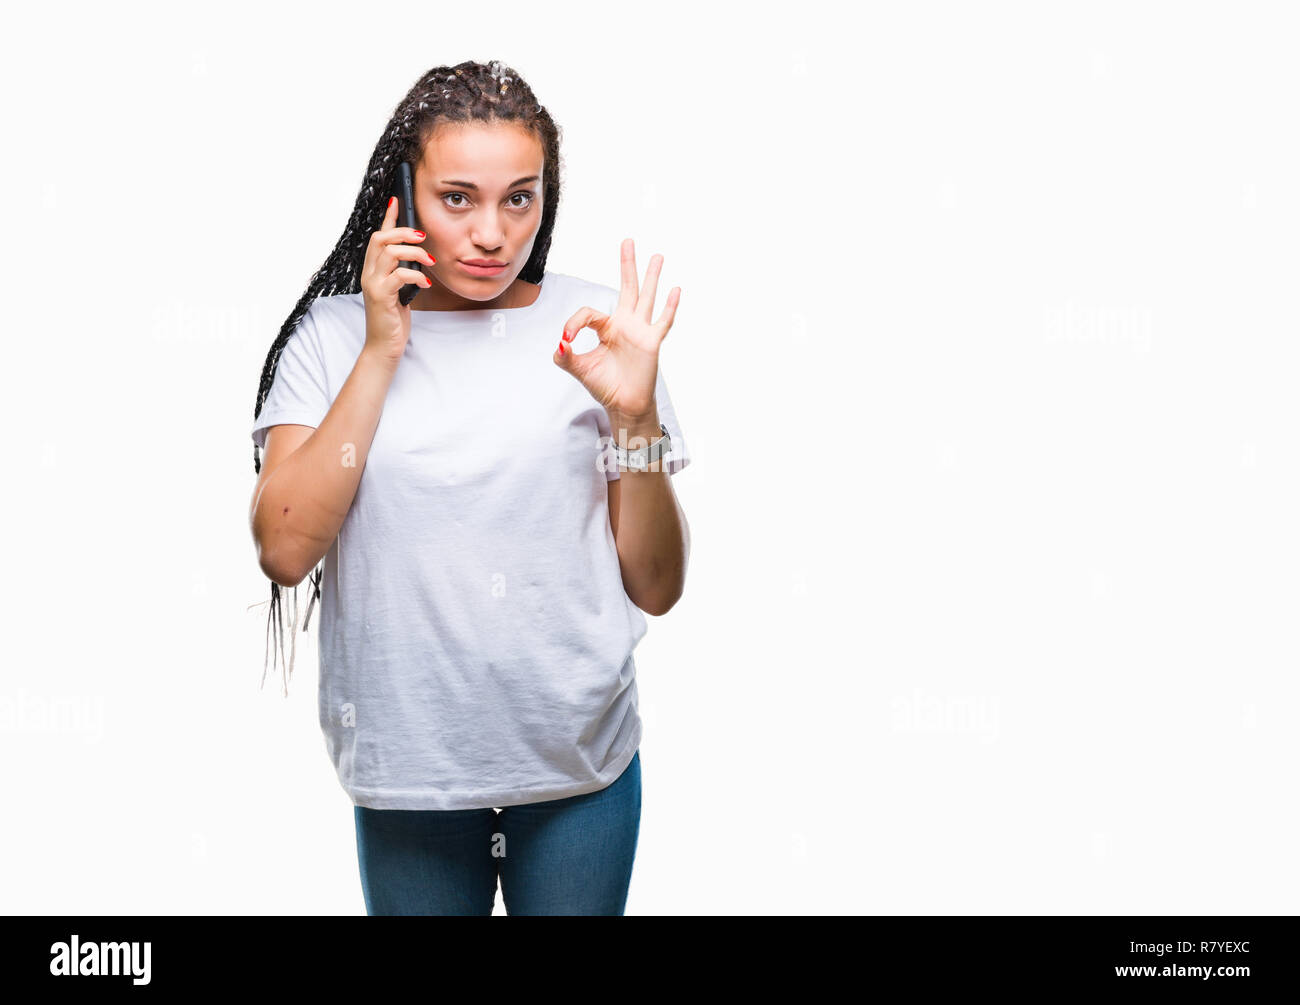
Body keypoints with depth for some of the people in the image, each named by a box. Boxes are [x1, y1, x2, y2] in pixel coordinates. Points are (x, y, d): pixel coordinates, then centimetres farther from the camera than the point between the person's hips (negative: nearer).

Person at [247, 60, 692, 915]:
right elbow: (285, 550, -13)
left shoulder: (594, 327, -3)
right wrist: (380, 354, -14)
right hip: (406, 764, 0)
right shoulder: (335, 332, -2)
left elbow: (655, 589, -3)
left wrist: (635, 415, -18)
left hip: (581, 762, 0)